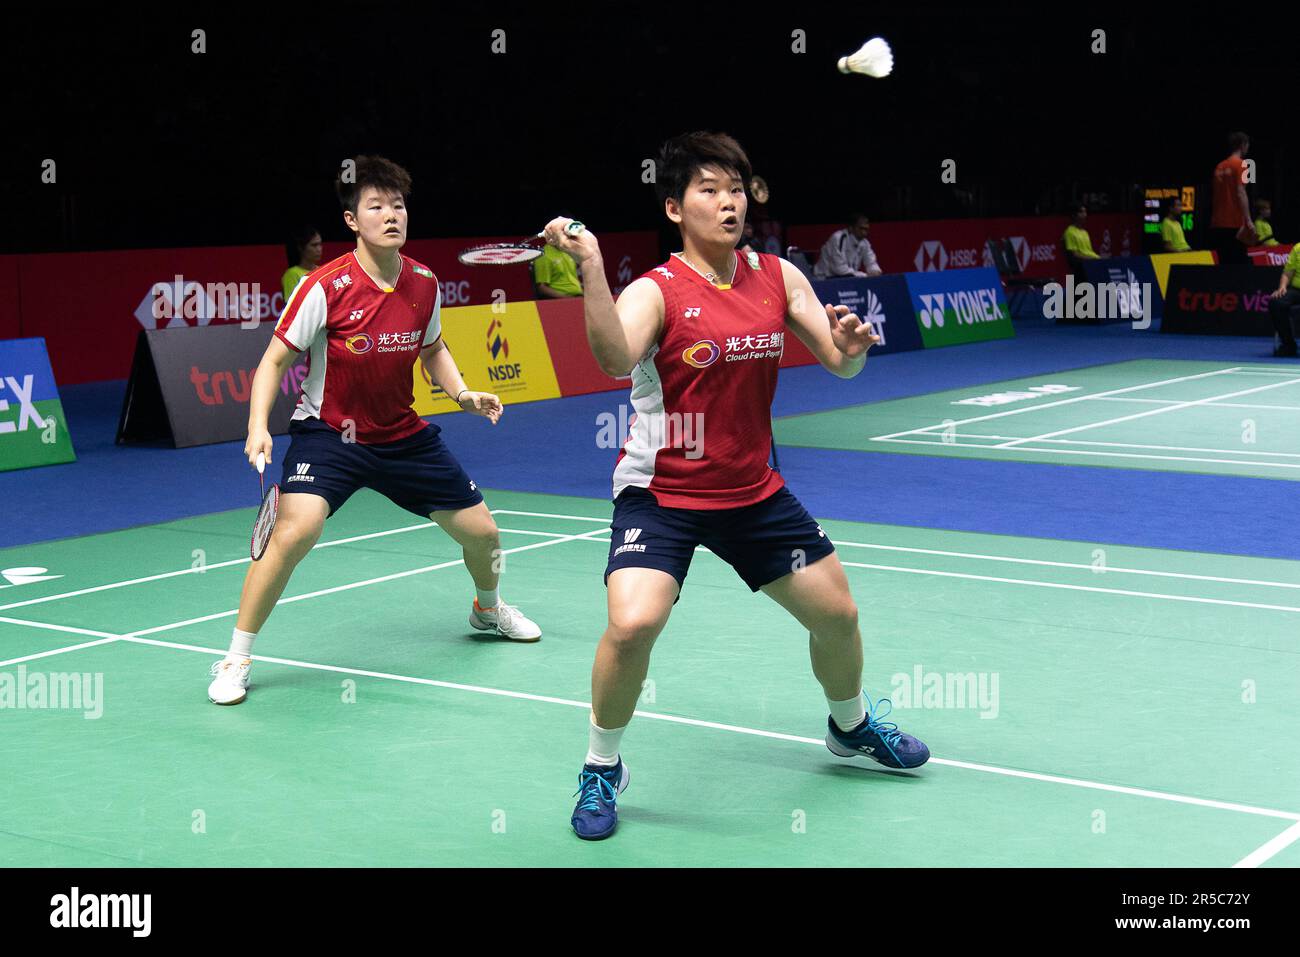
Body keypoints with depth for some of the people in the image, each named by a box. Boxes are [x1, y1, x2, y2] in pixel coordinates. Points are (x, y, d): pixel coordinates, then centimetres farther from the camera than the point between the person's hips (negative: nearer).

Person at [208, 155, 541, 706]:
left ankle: (488, 609, 45)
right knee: (295, 530, -30)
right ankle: (236, 659, -14)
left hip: (404, 435, 5)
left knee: (481, 532, 9)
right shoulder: (325, 287, -20)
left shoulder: (424, 284, -5)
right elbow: (275, 360, -13)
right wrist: (257, 427, -27)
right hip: (329, 432, -5)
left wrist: (462, 393, -3)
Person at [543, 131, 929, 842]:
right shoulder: (655, 291, -16)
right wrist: (591, 268, -48)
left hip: (754, 492, 5)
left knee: (837, 614, 11)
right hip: (660, 495, -5)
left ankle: (852, 726, 44)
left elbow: (840, 364, -1)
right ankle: (601, 769, 0)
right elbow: (616, 361, -36)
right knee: (632, 624, -25)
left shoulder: (778, 276, -1)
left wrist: (851, 346, -24)